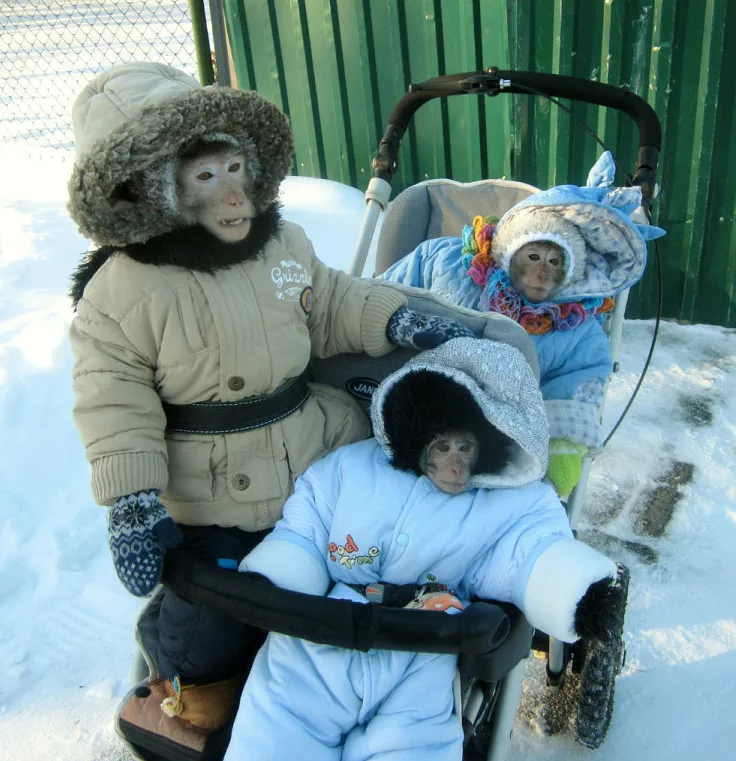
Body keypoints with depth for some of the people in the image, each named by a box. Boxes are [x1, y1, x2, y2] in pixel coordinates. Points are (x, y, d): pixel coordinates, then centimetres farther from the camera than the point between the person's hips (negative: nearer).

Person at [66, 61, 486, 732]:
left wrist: (399, 320, -8)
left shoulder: (285, 242, -5)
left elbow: (330, 307, 8)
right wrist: (132, 504, -20)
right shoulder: (121, 289, -19)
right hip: (207, 501, -4)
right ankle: (199, 695, 48)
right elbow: (116, 403, -16)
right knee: (209, 624, 14)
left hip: (322, 457, 4)